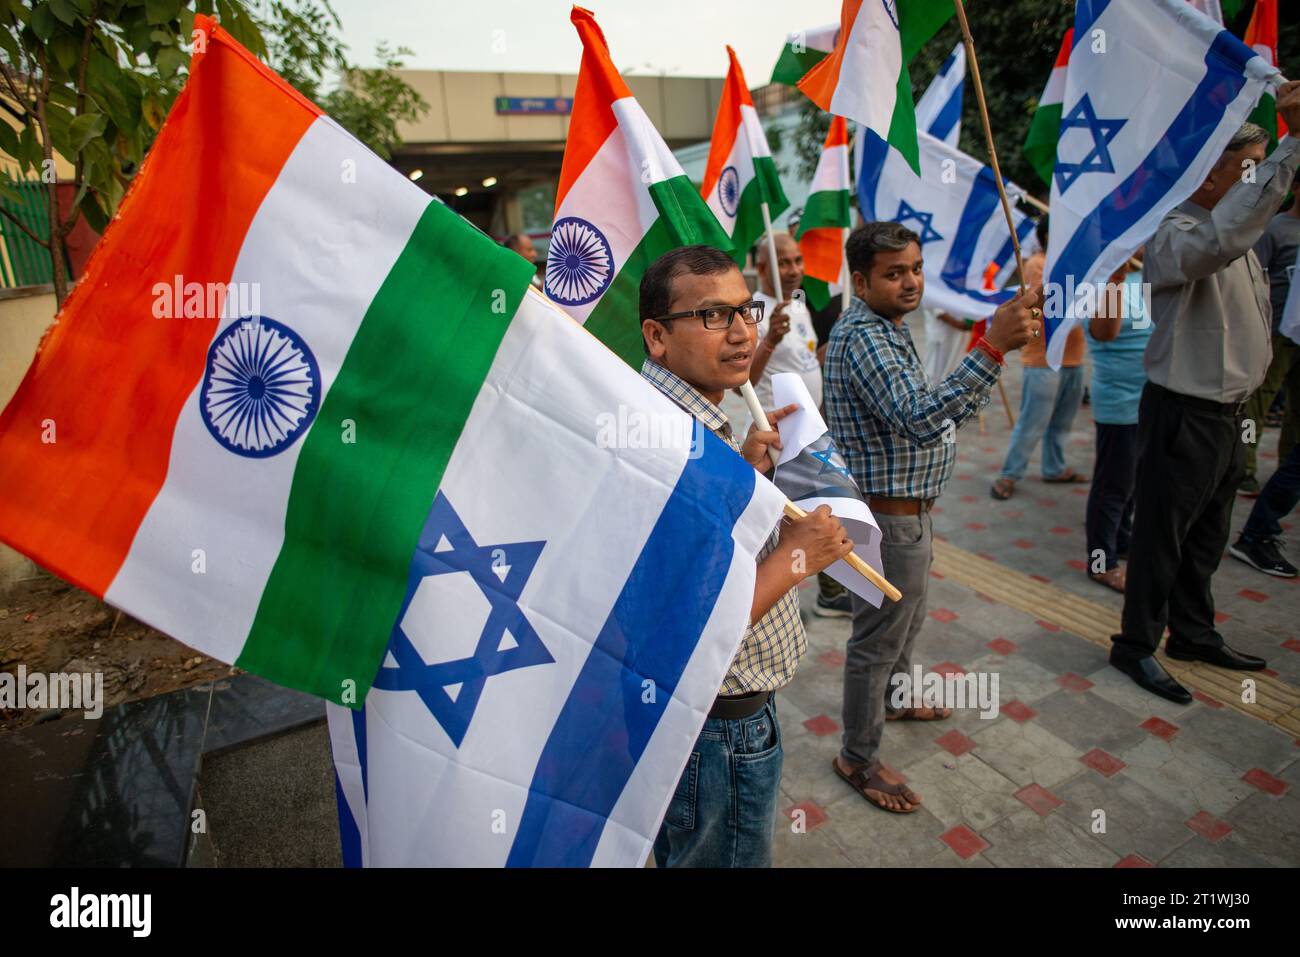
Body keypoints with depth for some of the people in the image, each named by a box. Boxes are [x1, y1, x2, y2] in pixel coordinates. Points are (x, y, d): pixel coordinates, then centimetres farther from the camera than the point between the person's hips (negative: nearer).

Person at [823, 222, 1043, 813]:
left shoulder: (886, 328, 12)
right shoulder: (862, 337, -24)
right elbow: (919, 421, -38)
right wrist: (992, 348, -43)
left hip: (906, 511, 10)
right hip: (888, 518, -10)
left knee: (906, 620, 28)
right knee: (877, 640, 4)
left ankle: (893, 699, 52)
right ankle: (858, 758, 23)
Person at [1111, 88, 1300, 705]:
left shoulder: (1241, 235, 15)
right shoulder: (1175, 234, -17)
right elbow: (1220, 238, -42)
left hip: (1226, 412, 10)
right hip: (1184, 415, -9)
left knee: (1207, 536, 19)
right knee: (1162, 537, 1)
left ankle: (1194, 635, 35)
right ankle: (1136, 646, 16)